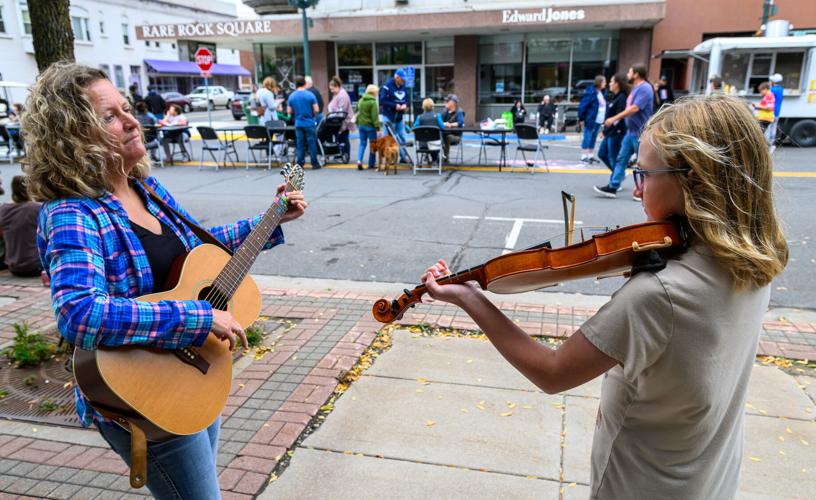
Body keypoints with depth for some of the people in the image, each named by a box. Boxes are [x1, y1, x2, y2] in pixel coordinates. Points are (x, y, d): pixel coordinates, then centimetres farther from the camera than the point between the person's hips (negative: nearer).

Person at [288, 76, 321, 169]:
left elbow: (290, 111, 7)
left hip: (298, 124, 3)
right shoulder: (310, 95, -9)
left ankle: (300, 164, 9)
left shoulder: (291, 96, 1)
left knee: (300, 144, 8)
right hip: (309, 123, -3)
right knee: (312, 143, 3)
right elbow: (316, 110, -10)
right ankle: (314, 163, 5)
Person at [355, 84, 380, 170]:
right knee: (373, 144, 6)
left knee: (362, 143, 12)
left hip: (361, 124, 6)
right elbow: (375, 116, -17)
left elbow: (357, 112, 17)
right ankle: (371, 164, 11)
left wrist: (357, 123, 24)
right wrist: (378, 127, -15)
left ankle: (359, 160, -7)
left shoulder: (361, 100, 10)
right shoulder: (373, 102, -13)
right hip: (370, 125, -6)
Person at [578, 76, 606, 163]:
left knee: (593, 138, 13)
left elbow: (604, 107, 17)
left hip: (598, 120, 8)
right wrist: (581, 119, -13)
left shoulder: (602, 93, 11)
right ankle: (584, 156, 2)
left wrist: (604, 119, 12)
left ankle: (591, 155, 21)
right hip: (591, 120, -8)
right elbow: (582, 106, -14)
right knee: (587, 138, -3)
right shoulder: (591, 93, -14)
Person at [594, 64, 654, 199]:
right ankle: (612, 187, 7)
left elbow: (634, 108, -24)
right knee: (621, 159, 6)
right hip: (631, 131, 10)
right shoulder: (636, 88, 16)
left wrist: (614, 118, -23)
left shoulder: (644, 88, -15)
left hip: (641, 132, -10)